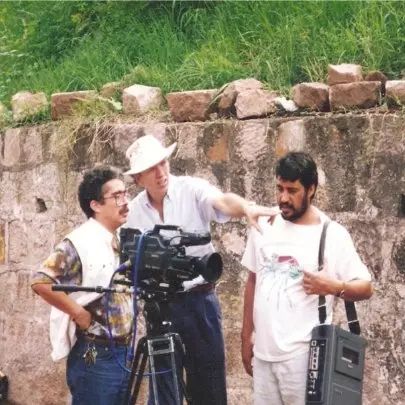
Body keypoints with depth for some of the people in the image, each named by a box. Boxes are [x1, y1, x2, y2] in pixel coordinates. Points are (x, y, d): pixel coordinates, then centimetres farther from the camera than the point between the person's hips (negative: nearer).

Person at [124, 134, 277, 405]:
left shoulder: (191, 189, -8)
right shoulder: (134, 211, 3)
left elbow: (222, 201, -30)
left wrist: (247, 207, -51)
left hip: (200, 299, -2)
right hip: (160, 303, 2)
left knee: (209, 379, 6)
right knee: (162, 379, 8)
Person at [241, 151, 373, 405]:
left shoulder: (332, 235, -7)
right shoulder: (264, 226, 7)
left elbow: (366, 287, -4)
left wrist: (334, 287, -23)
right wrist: (247, 335, 15)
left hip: (303, 354, -5)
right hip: (263, 351, 5)